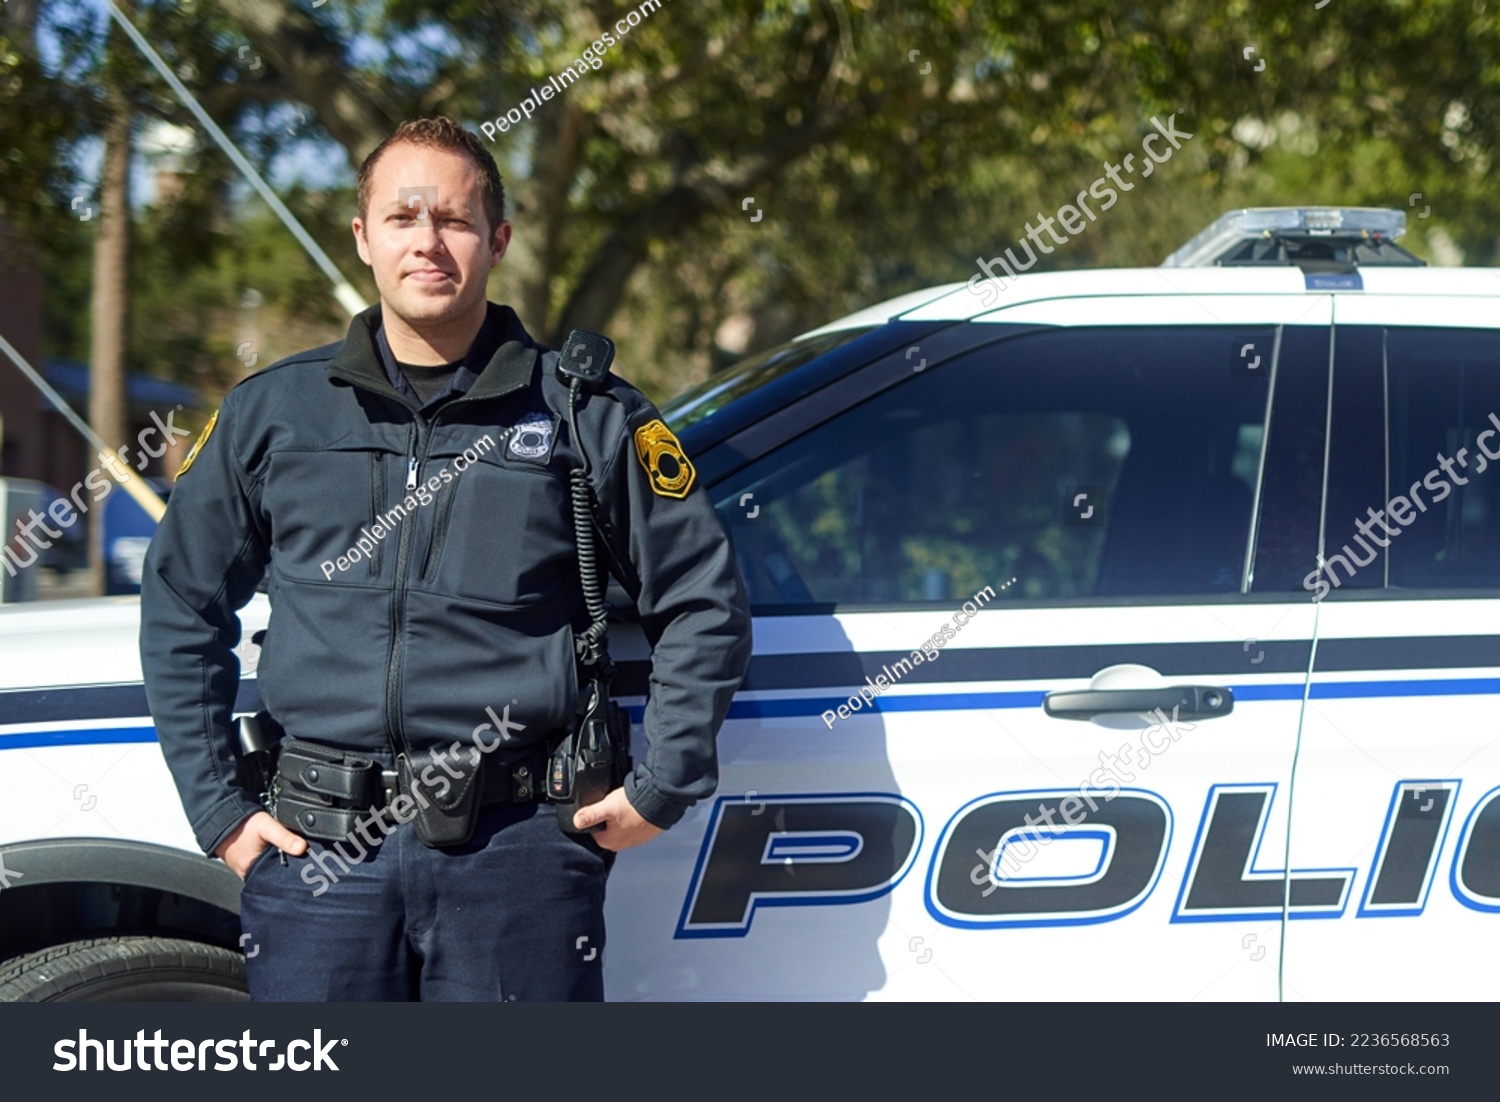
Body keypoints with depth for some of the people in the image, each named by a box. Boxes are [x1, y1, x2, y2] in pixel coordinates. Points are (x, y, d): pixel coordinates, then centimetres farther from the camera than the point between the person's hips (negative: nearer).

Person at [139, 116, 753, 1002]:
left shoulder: (589, 418, 4)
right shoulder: (272, 414, 10)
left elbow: (705, 605, 9)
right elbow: (182, 606, 17)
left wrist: (661, 788, 2)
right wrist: (219, 806, 10)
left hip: (516, 854, -2)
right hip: (320, 852, 2)